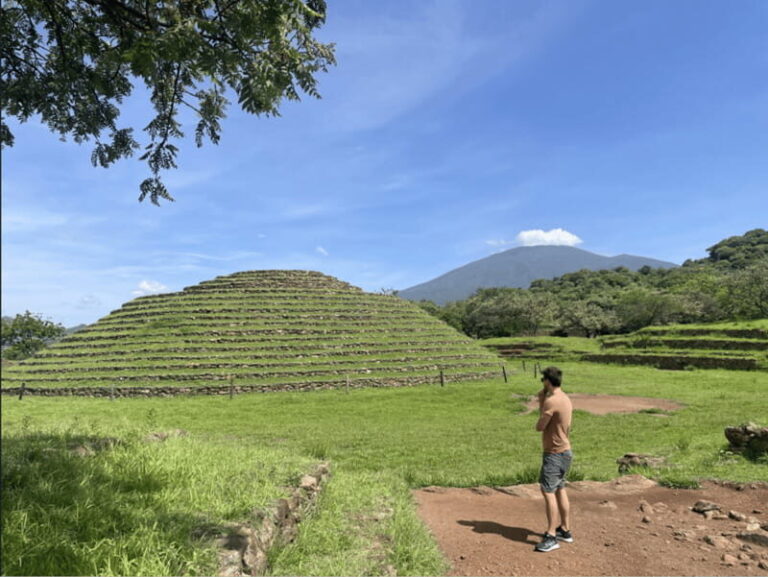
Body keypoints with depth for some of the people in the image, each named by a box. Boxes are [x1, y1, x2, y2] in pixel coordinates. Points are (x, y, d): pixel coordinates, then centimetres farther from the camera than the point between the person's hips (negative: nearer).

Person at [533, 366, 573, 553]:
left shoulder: (552, 401, -22)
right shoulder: (564, 399, 9)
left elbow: (539, 427, -15)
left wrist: (541, 405, -1)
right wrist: (542, 402, 5)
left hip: (555, 453, -10)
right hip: (564, 451, 10)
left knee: (548, 492, -8)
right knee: (560, 490, 17)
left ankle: (551, 537, -6)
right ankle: (565, 530, 26)